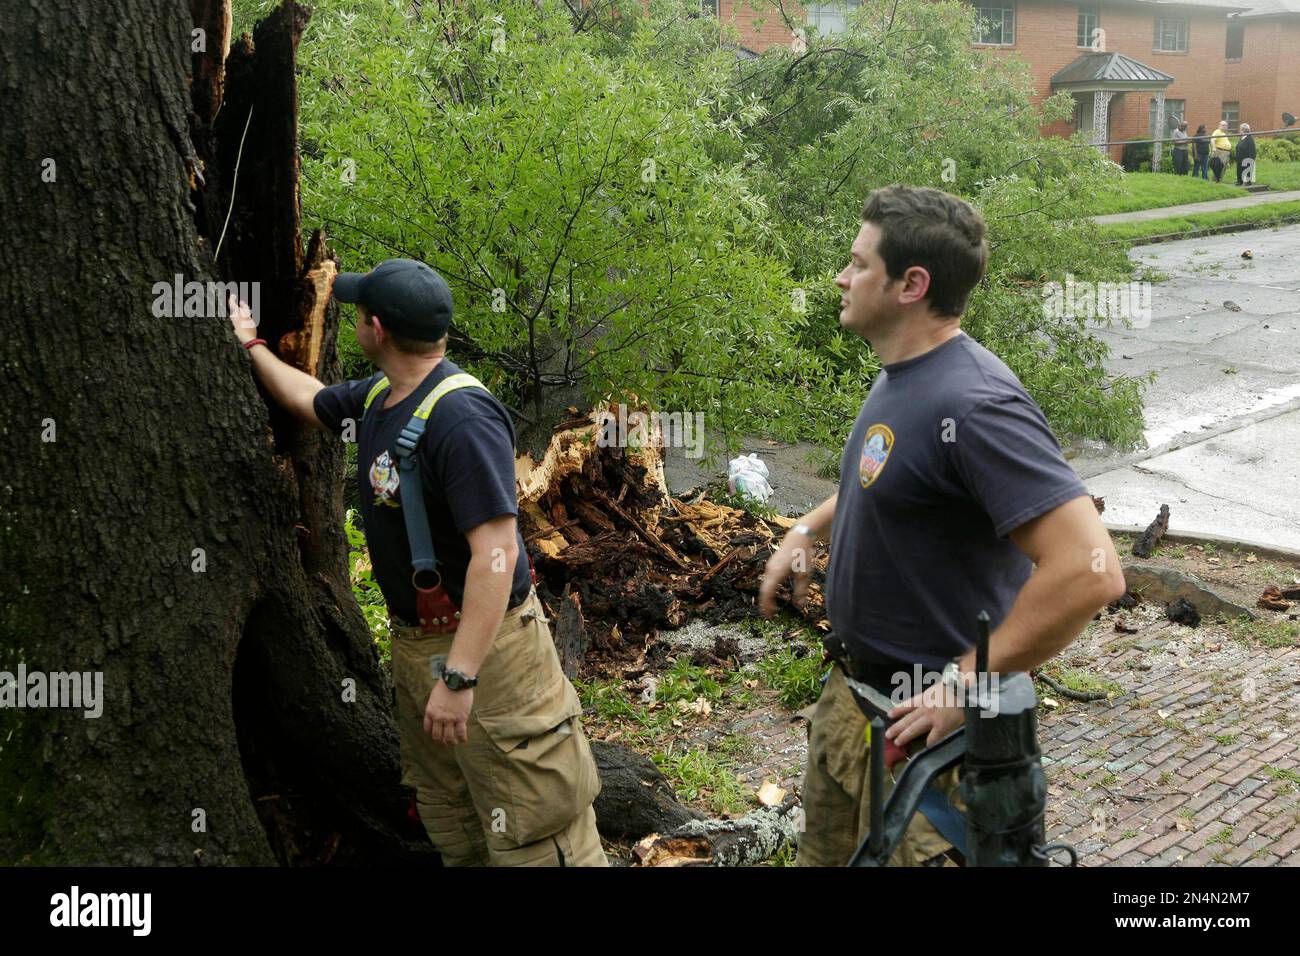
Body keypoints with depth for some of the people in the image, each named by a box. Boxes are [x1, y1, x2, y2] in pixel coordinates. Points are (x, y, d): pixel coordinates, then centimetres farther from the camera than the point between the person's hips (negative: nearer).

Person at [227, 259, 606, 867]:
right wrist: (253, 345, 38)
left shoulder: (460, 416, -24)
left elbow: (495, 553, -29)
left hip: (484, 645, -9)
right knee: (449, 827, 20)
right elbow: (308, 398, 30)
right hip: (413, 642, 10)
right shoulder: (375, 399, 5)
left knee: (535, 837, -5)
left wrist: (459, 677, -30)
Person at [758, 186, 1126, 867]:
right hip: (853, 690, 9)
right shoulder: (900, 375, 3)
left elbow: (1089, 571, -34)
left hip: (926, 720, -9)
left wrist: (968, 685, -27)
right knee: (825, 852, 24)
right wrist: (806, 531, 12)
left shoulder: (972, 405, -28)